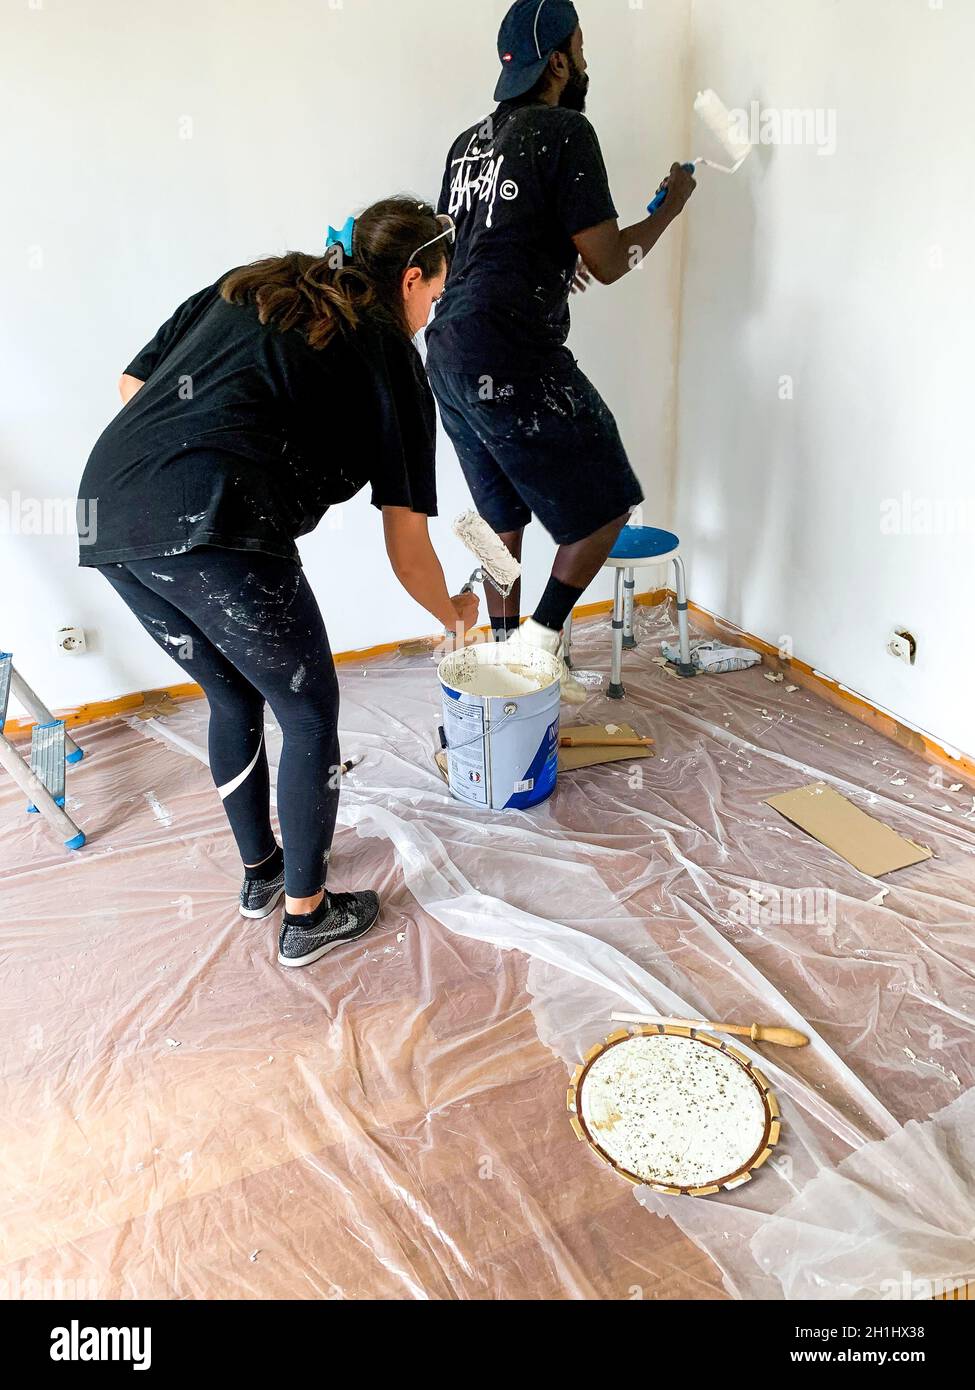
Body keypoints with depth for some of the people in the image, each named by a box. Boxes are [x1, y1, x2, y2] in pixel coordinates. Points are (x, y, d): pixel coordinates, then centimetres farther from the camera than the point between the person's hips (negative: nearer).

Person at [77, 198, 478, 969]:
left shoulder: (245, 288, 26)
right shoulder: (388, 353, 9)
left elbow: (133, 385, 22)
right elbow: (408, 552, 8)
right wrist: (454, 612, 26)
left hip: (110, 504, 8)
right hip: (216, 530, -7)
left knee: (234, 697, 26)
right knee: (310, 712, 13)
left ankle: (262, 871, 43)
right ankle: (307, 915, 26)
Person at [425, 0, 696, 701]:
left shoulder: (471, 141, 18)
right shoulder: (565, 131, -6)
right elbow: (609, 263, -8)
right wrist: (670, 208, 9)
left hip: (449, 353, 9)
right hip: (512, 359, -9)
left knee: (505, 514, 18)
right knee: (606, 502, 5)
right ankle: (540, 641, 3)